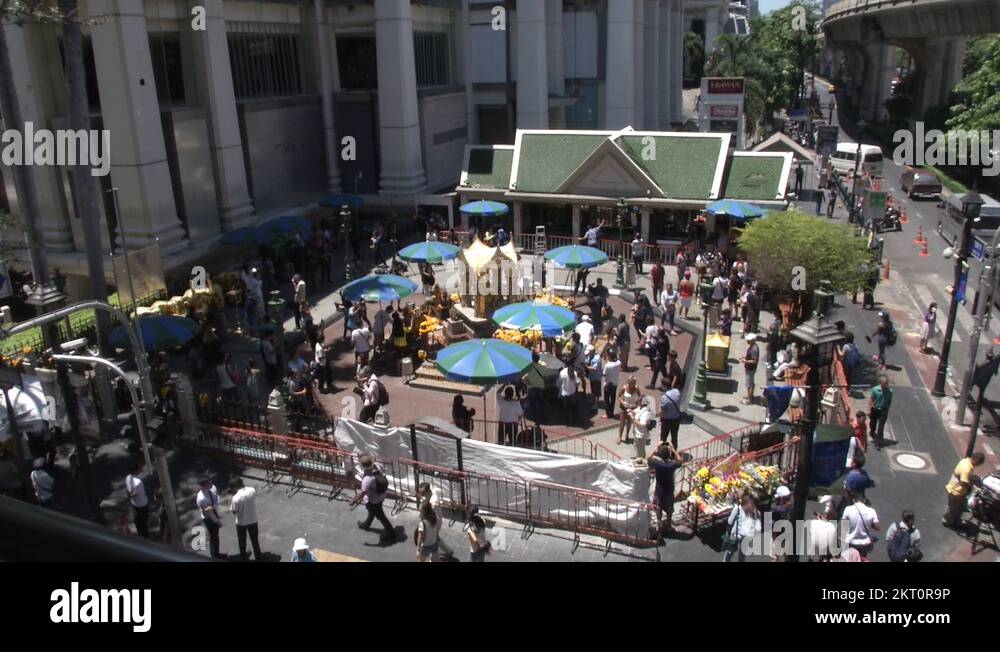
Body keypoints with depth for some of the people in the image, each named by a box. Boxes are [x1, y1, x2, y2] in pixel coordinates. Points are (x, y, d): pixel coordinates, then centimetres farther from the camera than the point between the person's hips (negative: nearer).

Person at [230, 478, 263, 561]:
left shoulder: (236, 498, -29)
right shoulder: (252, 490, -18)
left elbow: (234, 511, -15)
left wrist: (230, 504, 0)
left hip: (241, 522, -3)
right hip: (253, 520, 3)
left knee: (242, 540, 24)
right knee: (254, 539, 23)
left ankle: (244, 555, 45)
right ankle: (258, 556, 37)